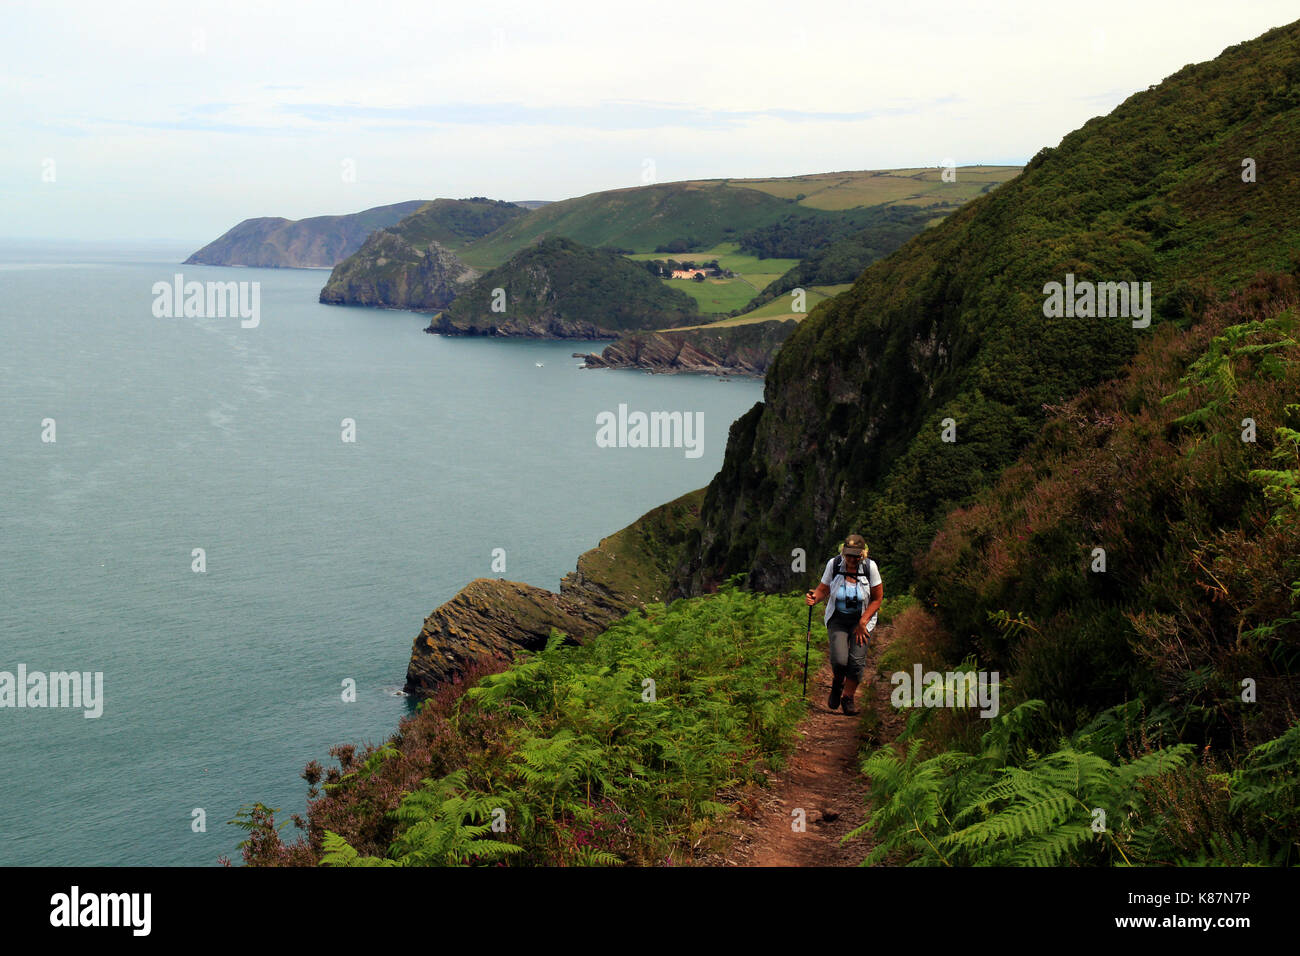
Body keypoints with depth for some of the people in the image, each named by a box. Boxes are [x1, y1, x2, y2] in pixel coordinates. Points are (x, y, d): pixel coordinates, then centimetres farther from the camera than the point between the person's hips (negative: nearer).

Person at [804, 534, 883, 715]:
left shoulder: (870, 567, -15)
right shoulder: (833, 565, -13)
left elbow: (878, 598, -6)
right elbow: (823, 589, -1)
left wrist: (863, 622, -11)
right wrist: (814, 598, -24)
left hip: (863, 619, 0)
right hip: (837, 618, 0)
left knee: (857, 661, -13)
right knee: (839, 660, -18)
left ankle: (848, 698, 12)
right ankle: (837, 684, 18)